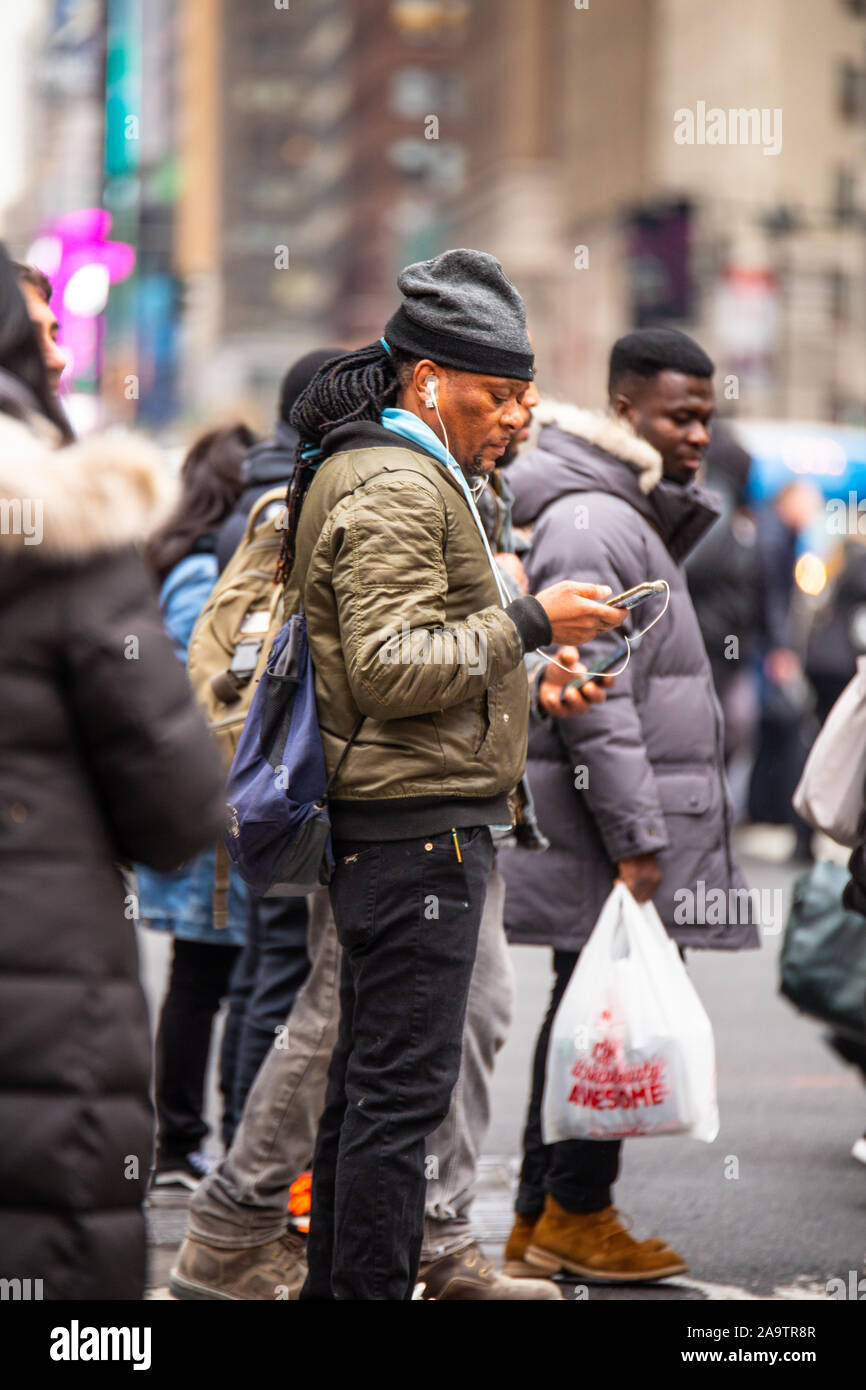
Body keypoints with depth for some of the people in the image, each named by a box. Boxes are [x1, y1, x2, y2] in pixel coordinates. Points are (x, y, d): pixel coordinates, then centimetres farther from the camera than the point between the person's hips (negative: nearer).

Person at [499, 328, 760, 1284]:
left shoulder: (638, 519, 20)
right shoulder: (588, 524, -14)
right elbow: (590, 696, -20)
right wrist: (635, 837, -22)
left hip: (640, 821, 11)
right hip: (600, 822, -11)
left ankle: (539, 1221, 18)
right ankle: (575, 1216, 1)